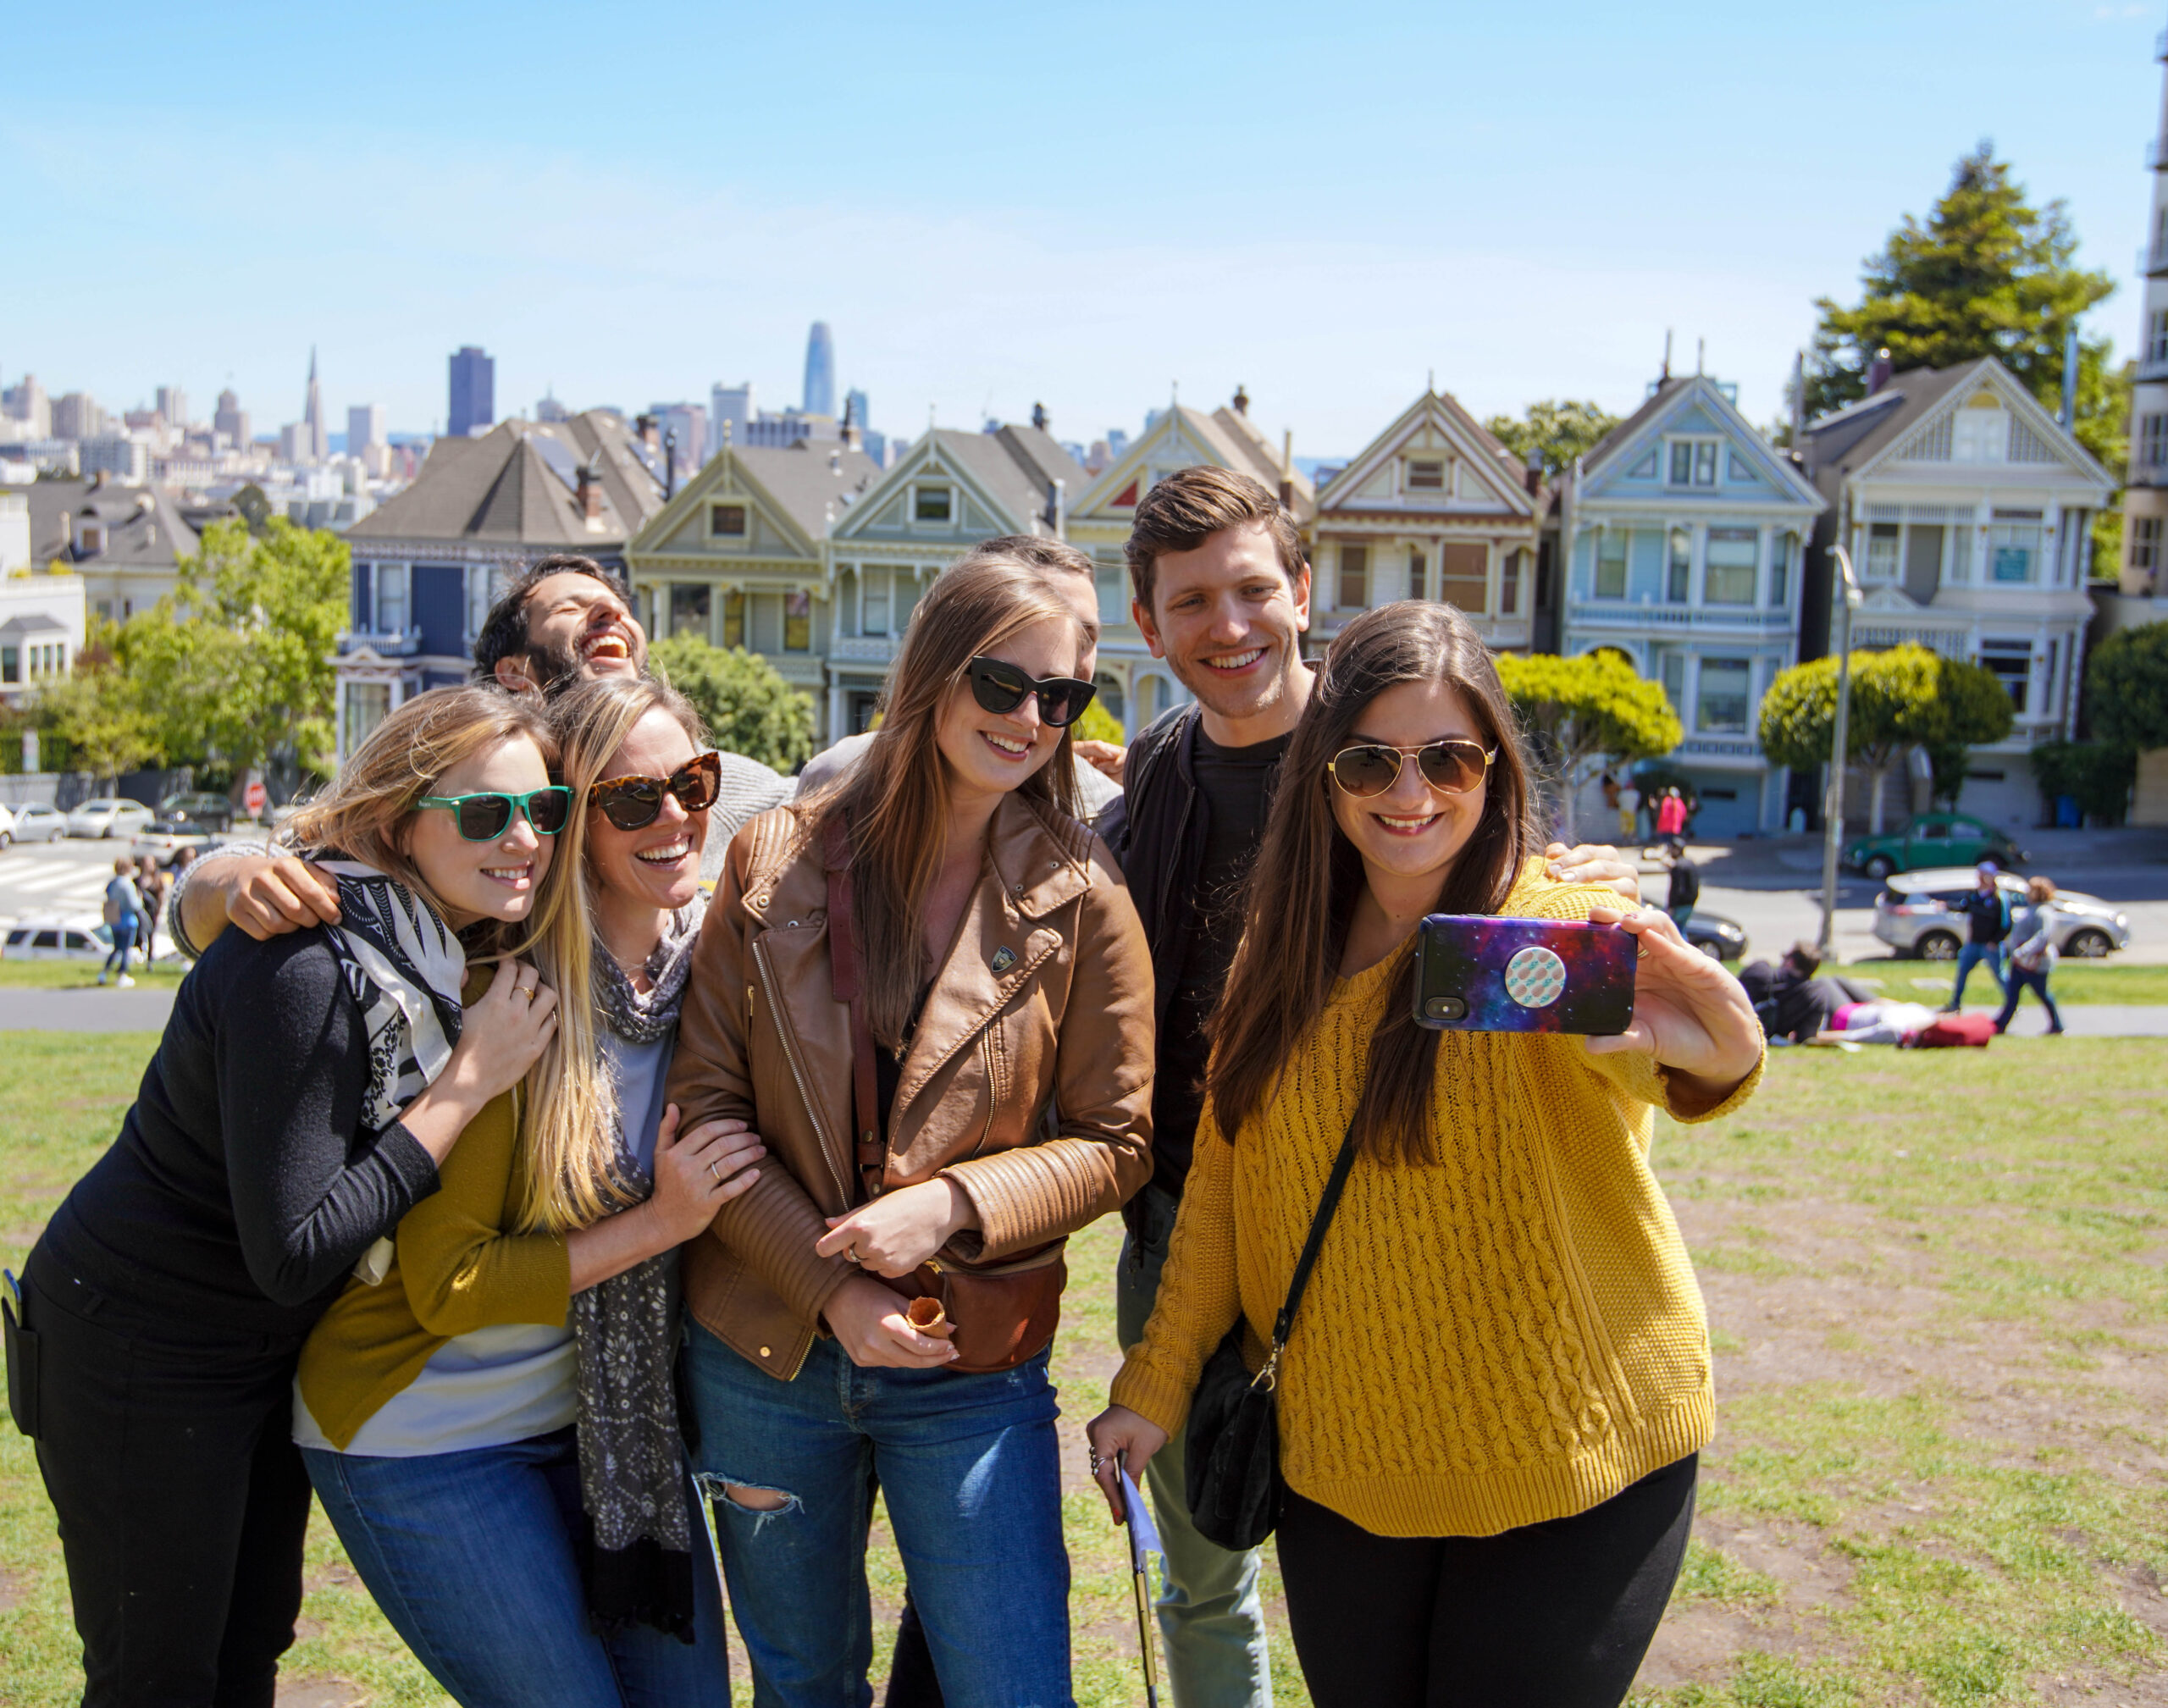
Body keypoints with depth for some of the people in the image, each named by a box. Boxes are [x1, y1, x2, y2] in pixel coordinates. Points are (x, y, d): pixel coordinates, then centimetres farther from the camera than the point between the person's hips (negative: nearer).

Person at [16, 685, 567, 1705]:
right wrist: (469, 1083, -28)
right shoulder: (308, 971, -31)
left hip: (274, 1347, 8)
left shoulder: (433, 943, -4)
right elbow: (294, 1255, -29)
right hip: (142, 1344, -8)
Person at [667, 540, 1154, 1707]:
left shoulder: (1080, 902, -7)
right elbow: (704, 1103, -4)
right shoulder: (775, 862, -4)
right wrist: (829, 1287, -13)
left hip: (971, 1371, -1)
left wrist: (955, 1204, -20)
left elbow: (1113, 1140, -4)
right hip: (766, 1349, 2)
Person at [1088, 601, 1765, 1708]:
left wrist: (1708, 1055, -59)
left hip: (1569, 1464, -4)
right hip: (1340, 1469, 4)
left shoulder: (1562, 934, -14)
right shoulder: (1281, 953, 0)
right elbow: (1223, 1184, 6)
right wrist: (1154, 1388, 8)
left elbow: (1614, 1039, -37)